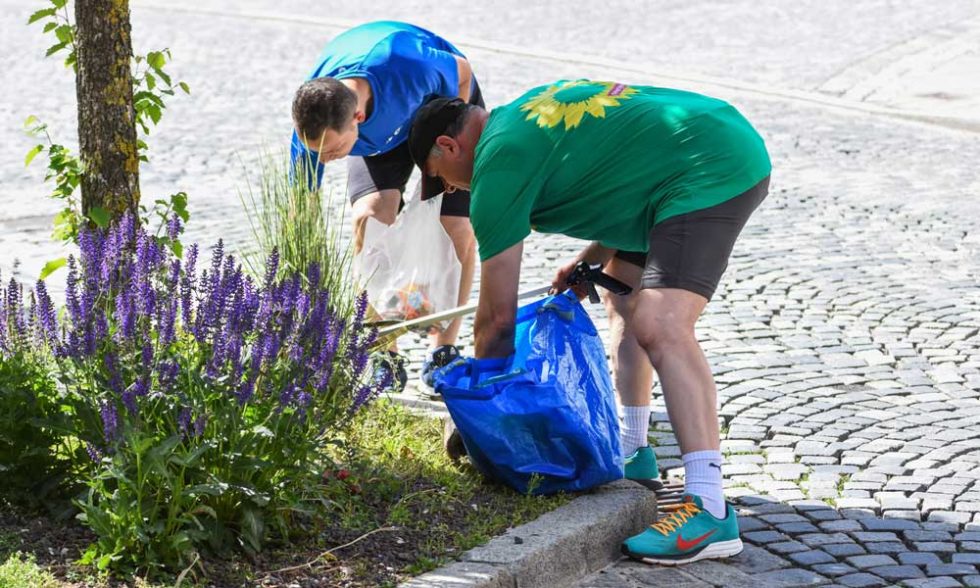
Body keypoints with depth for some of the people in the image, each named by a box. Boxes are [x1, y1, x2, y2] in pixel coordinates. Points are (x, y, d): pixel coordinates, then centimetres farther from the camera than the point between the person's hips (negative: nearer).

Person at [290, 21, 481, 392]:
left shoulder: (411, 70, -46)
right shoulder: (313, 124, -35)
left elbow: (462, 72, -21)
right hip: (381, 133, 2)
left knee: (457, 229, -14)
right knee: (370, 217, -22)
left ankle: (443, 352, 6)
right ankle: (382, 356, -9)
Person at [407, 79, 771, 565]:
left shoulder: (498, 160, -8)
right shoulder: (528, 114, 19)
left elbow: (497, 316, -4)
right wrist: (588, 262, 22)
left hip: (714, 170, -11)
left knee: (659, 325, -20)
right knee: (622, 289, 22)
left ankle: (709, 510, -26)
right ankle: (629, 448, 27)